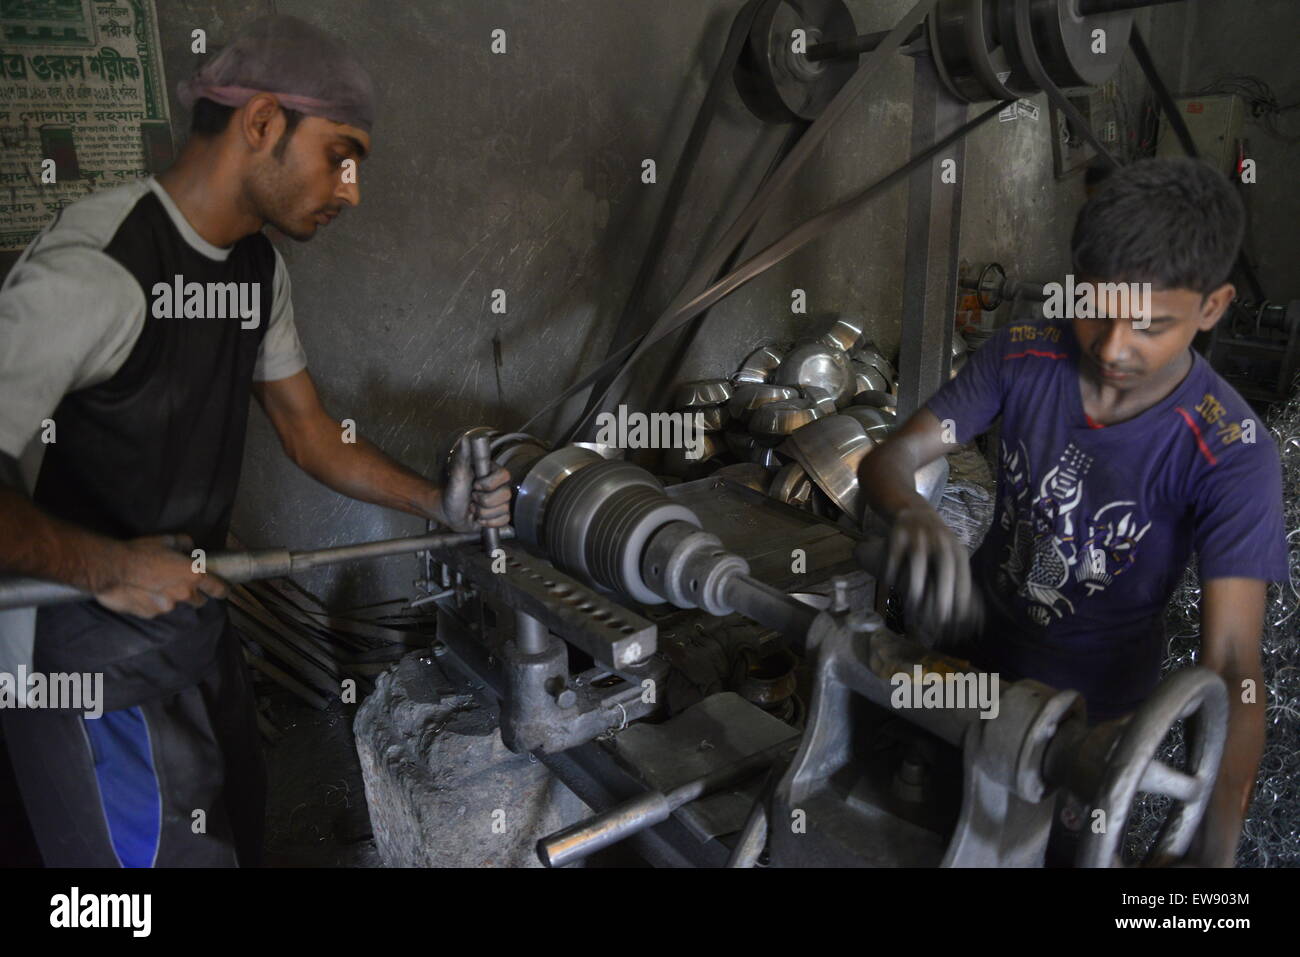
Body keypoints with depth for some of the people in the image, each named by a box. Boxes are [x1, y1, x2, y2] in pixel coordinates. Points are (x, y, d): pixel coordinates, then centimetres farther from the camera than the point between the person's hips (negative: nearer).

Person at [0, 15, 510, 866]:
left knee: (240, 832, 23)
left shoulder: (259, 266, 2)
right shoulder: (93, 268, -27)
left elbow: (310, 434, 6)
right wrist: (106, 565, -24)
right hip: (92, 647, -8)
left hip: (193, 609, 8)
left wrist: (441, 505, -4)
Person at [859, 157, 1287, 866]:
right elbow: (890, 459, -22)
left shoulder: (1233, 455, -28)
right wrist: (913, 516, -47)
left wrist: (1215, 845, -46)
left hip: (1094, 683, -2)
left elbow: (1230, 663, -33)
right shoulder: (1020, 354, -21)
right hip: (977, 628, 3)